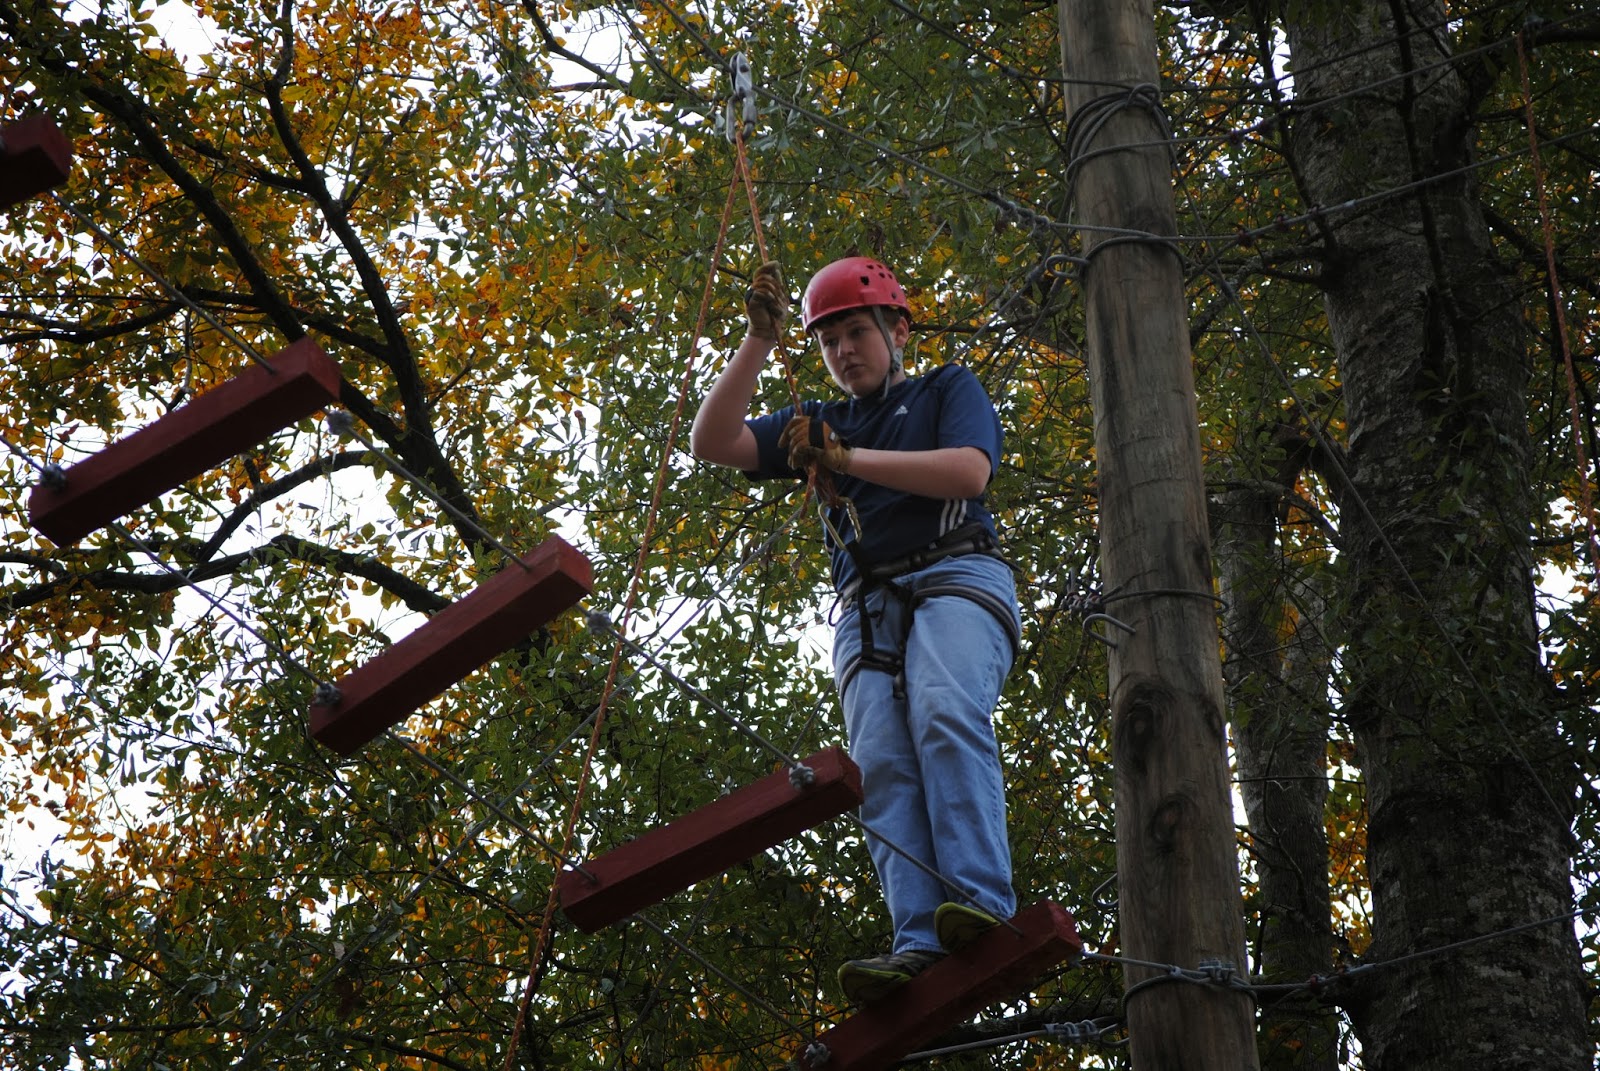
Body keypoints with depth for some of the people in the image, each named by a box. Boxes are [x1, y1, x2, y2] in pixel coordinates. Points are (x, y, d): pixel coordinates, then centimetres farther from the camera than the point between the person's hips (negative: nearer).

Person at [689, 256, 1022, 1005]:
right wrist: (758, 342, 11)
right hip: (867, 607, 4)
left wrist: (846, 458, -5)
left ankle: (983, 903, -43)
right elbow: (711, 444, 19)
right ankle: (919, 944, -35)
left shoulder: (948, 389, 19)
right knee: (882, 765, -19)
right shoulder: (820, 424, 30)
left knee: (945, 715, -32)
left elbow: (968, 471, -2)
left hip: (956, 577, -4)